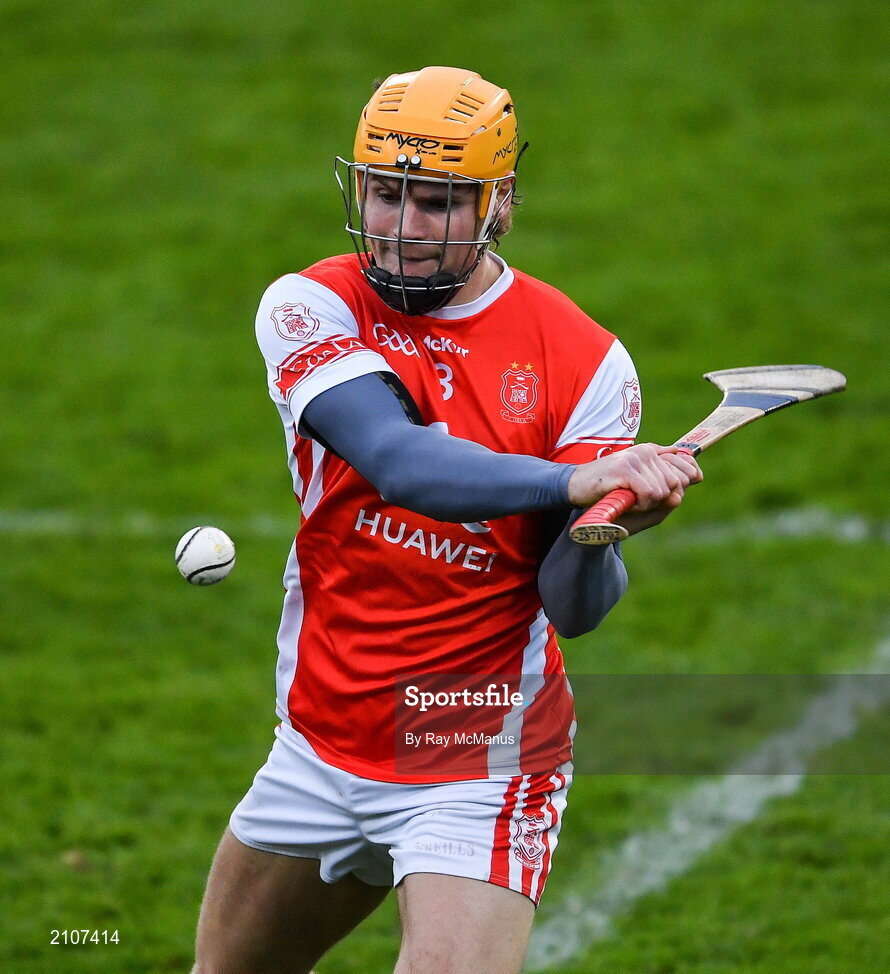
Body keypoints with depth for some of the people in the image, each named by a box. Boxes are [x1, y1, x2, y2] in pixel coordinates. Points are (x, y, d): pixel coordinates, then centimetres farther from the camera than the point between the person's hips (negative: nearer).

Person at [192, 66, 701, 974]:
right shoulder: (310, 308, -8)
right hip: (319, 752, 3)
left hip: (481, 770, -3)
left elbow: (572, 609, -11)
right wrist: (571, 480, -41)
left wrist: (599, 537, -34)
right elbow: (397, 461, -27)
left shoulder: (583, 362, -9)